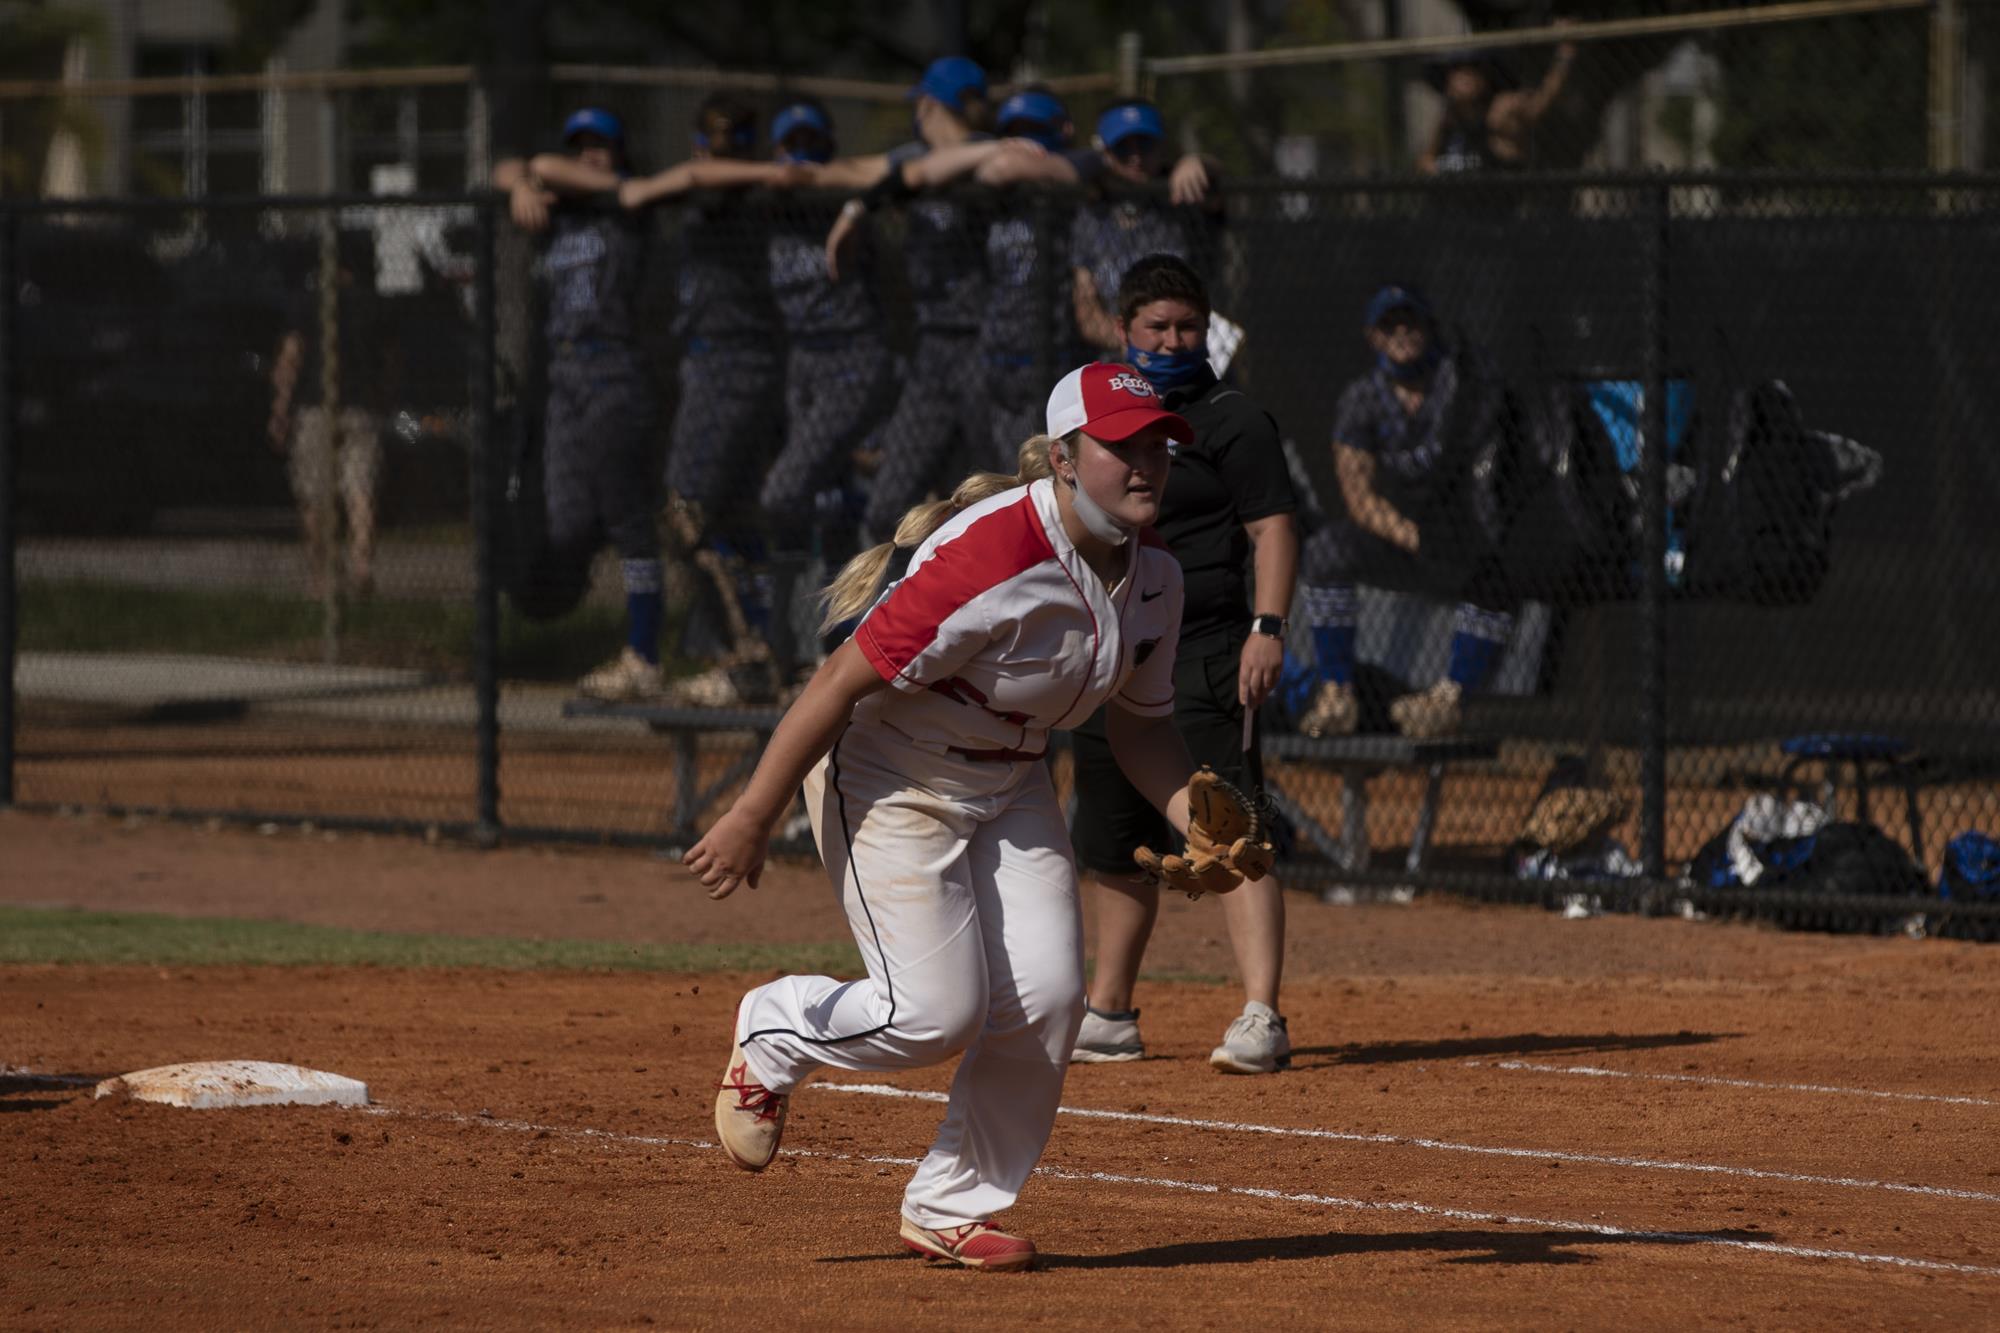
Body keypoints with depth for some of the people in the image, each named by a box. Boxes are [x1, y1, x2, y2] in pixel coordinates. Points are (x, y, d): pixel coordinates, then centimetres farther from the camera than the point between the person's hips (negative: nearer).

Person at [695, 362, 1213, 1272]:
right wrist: (752, 819, -25)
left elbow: (1140, 723, 10)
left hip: (1009, 784, 8)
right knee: (937, 1012, -13)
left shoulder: (1153, 576, -4)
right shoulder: (988, 557, -30)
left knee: (1046, 995, -5)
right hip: (891, 777, -8)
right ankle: (774, 1034, 19)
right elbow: (846, 679, -27)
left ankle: (952, 1206, 12)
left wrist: (1198, 822, -9)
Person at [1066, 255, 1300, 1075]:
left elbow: (1272, 527, -9)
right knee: (1112, 845, 15)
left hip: (1202, 657, -8)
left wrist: (1269, 626, -21)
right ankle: (1109, 1015, 28)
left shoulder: (1232, 421, -3)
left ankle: (1261, 1017, -24)